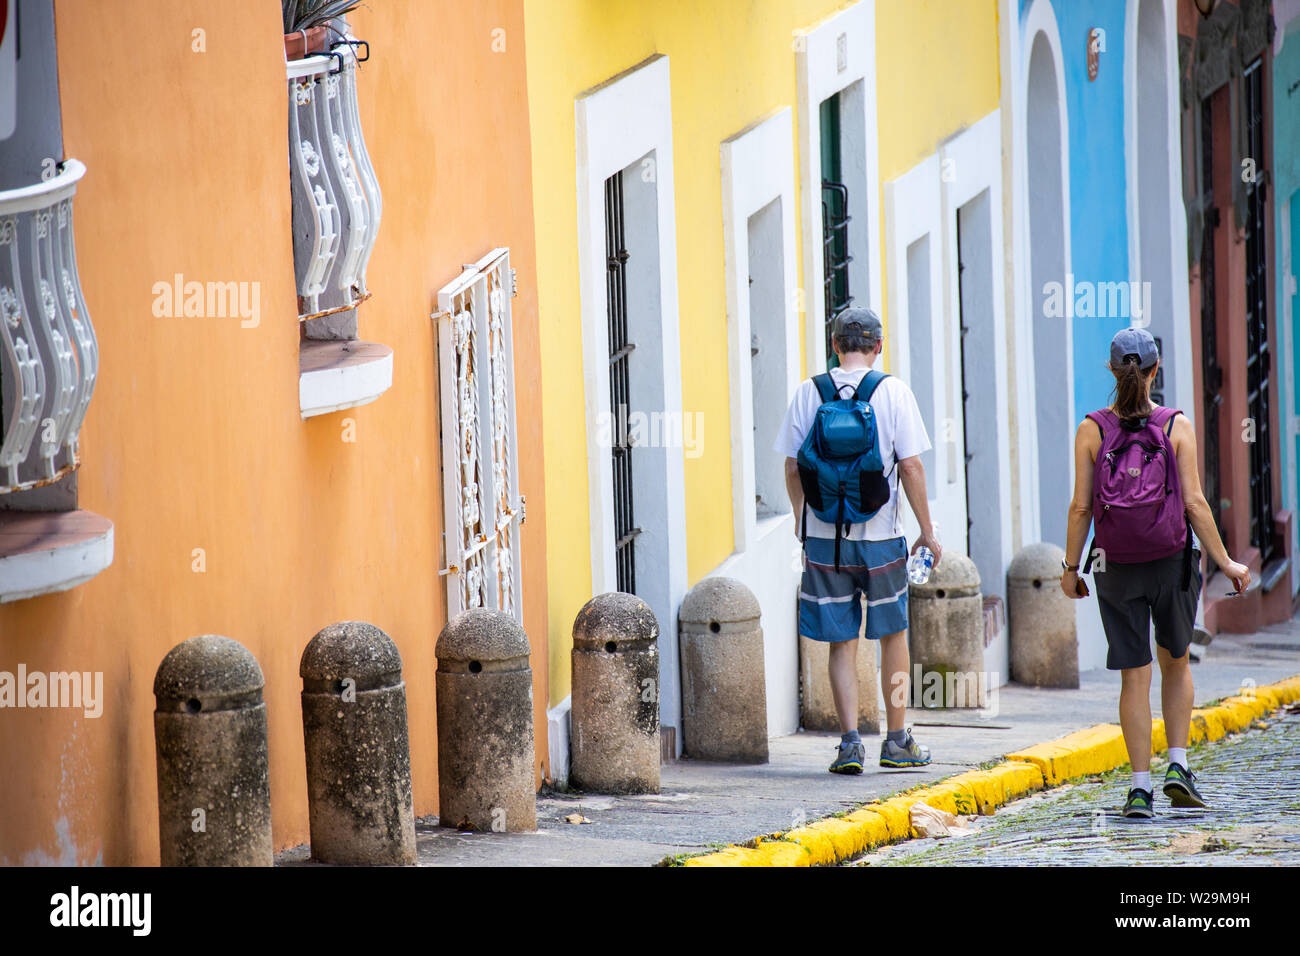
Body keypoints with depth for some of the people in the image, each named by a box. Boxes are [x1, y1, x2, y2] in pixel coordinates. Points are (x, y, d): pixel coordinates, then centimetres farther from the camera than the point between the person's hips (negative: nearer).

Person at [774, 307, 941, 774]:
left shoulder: (809, 393, 0)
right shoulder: (893, 391, -6)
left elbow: (793, 466, 4)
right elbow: (911, 465, -8)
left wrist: (800, 516, 22)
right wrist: (927, 530, 1)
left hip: (823, 535, 1)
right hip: (880, 535, -1)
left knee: (841, 643, 7)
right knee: (893, 634, 14)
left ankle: (850, 740, -2)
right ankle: (897, 741, 19)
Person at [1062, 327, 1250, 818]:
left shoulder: (1092, 430, -6)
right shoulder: (1177, 427, -8)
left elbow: (1081, 507, -5)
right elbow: (1194, 502, -8)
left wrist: (1070, 567, 6)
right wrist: (1225, 563, 0)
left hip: (1117, 569, 0)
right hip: (1173, 561, 0)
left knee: (1134, 676, 6)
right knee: (1176, 662, 21)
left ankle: (1140, 787, 2)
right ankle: (1178, 767, 9)